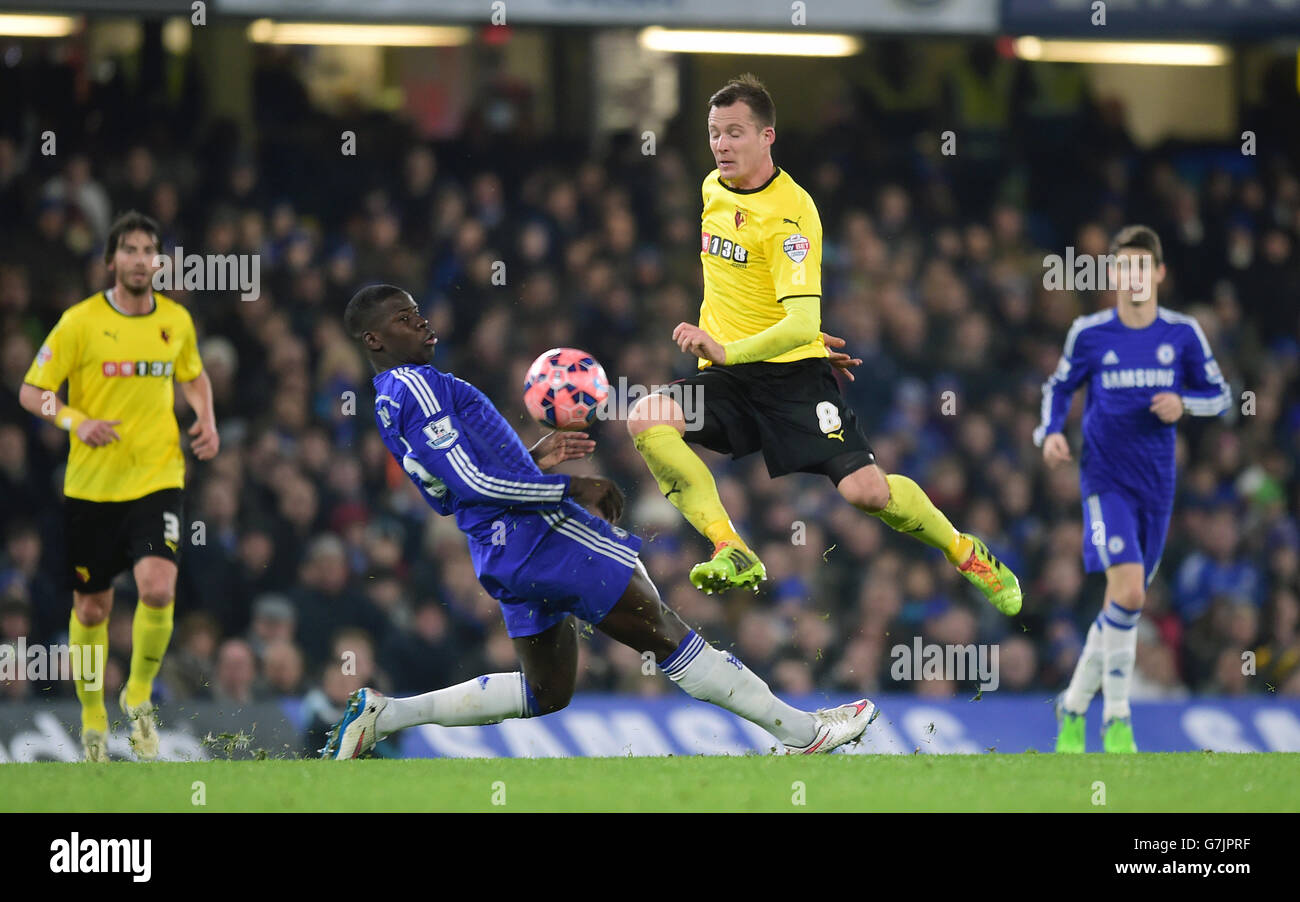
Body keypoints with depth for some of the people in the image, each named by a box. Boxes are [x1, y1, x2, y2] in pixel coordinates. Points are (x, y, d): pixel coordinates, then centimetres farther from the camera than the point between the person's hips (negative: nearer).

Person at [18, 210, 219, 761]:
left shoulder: (177, 321, 5)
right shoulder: (80, 322, -6)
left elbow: (194, 376, 25)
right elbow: (30, 392, -3)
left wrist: (206, 419, 6)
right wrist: (78, 422, -20)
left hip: (157, 481, 1)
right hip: (91, 484, -1)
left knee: (158, 589, -20)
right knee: (91, 609, 7)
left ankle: (139, 695, 5)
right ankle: (93, 717, 29)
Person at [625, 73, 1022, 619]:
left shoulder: (790, 215, -17)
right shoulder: (714, 188, 7)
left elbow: (801, 324, -26)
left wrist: (726, 350, -39)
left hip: (792, 374, -6)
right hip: (728, 375, 6)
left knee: (866, 491, -18)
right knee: (646, 418, -24)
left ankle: (964, 553, 13)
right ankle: (732, 553, -28)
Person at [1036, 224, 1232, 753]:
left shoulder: (1182, 334, 1)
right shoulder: (1089, 333, -2)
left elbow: (1220, 395, 9)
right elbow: (1058, 388, 13)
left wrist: (1184, 404, -12)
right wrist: (1050, 432, -5)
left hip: (1156, 485, 3)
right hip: (1105, 479, -3)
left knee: (1126, 601, 9)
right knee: (1128, 592, -21)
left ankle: (1073, 708, 26)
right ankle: (1117, 718, -12)